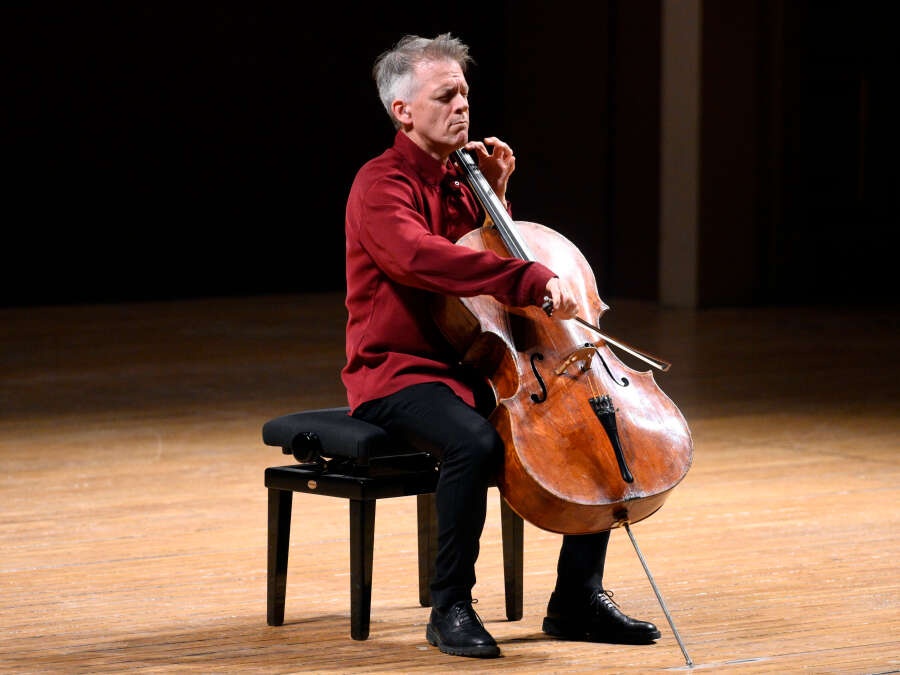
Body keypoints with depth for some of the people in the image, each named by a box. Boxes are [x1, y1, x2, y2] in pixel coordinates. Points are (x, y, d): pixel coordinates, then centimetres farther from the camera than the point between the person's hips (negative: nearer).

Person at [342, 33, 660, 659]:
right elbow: (421, 257, -32)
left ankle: (578, 597, 0)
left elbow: (486, 258, 27)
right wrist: (532, 278, -40)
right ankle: (451, 608, -22)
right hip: (399, 373, -8)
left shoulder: (456, 179, 16)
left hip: (478, 370, 8)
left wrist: (495, 193, 10)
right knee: (475, 442, -38)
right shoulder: (382, 185, -11)